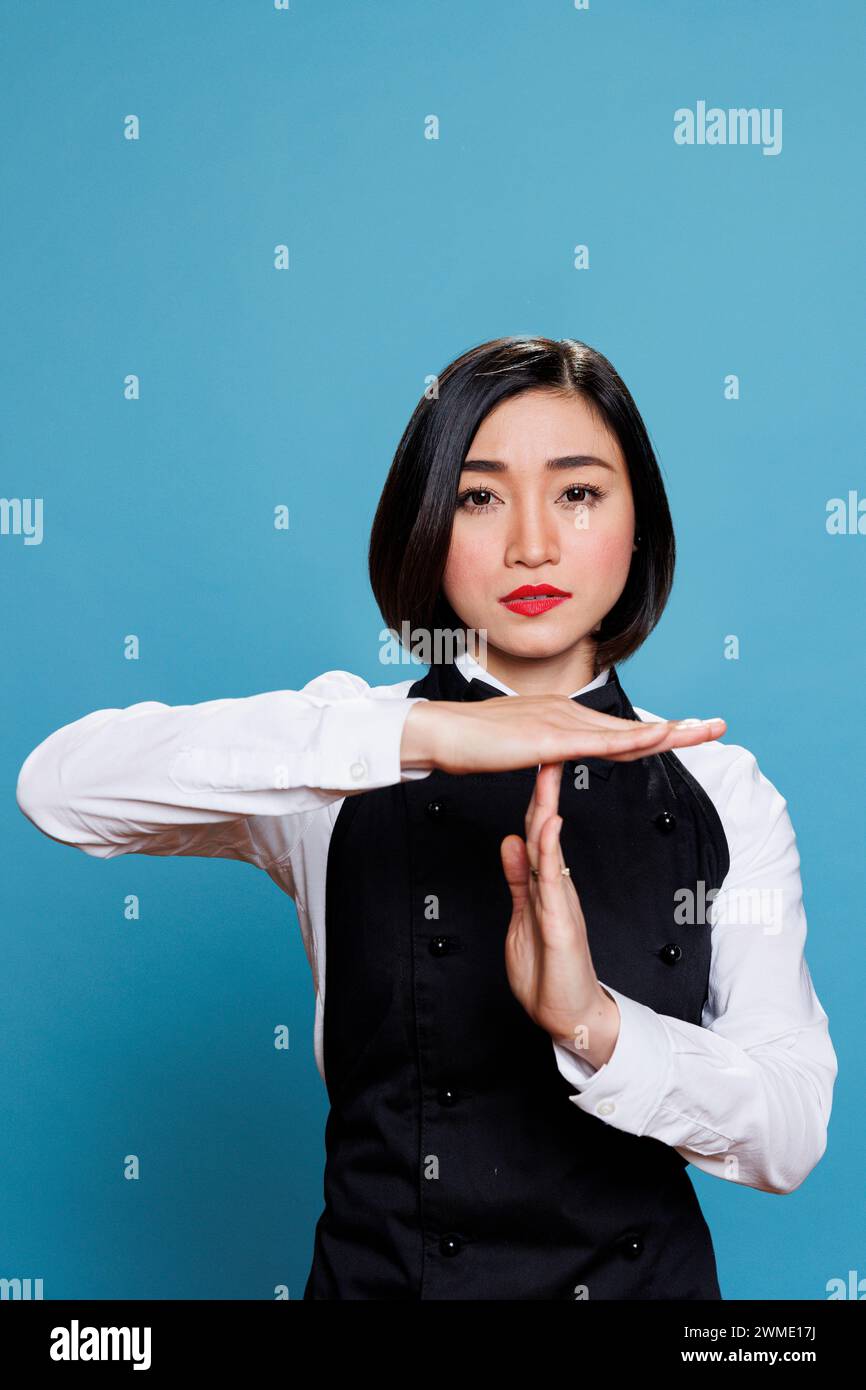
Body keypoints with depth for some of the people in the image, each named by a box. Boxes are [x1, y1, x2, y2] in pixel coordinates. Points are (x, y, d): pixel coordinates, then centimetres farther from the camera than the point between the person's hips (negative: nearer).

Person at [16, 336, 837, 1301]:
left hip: (644, 1274, 2)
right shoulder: (352, 761, -9)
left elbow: (792, 1136, -12)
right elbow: (60, 786, -26)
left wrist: (595, 1025, -31)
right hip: (377, 1272, -1)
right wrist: (418, 732, -35)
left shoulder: (720, 793, -5)